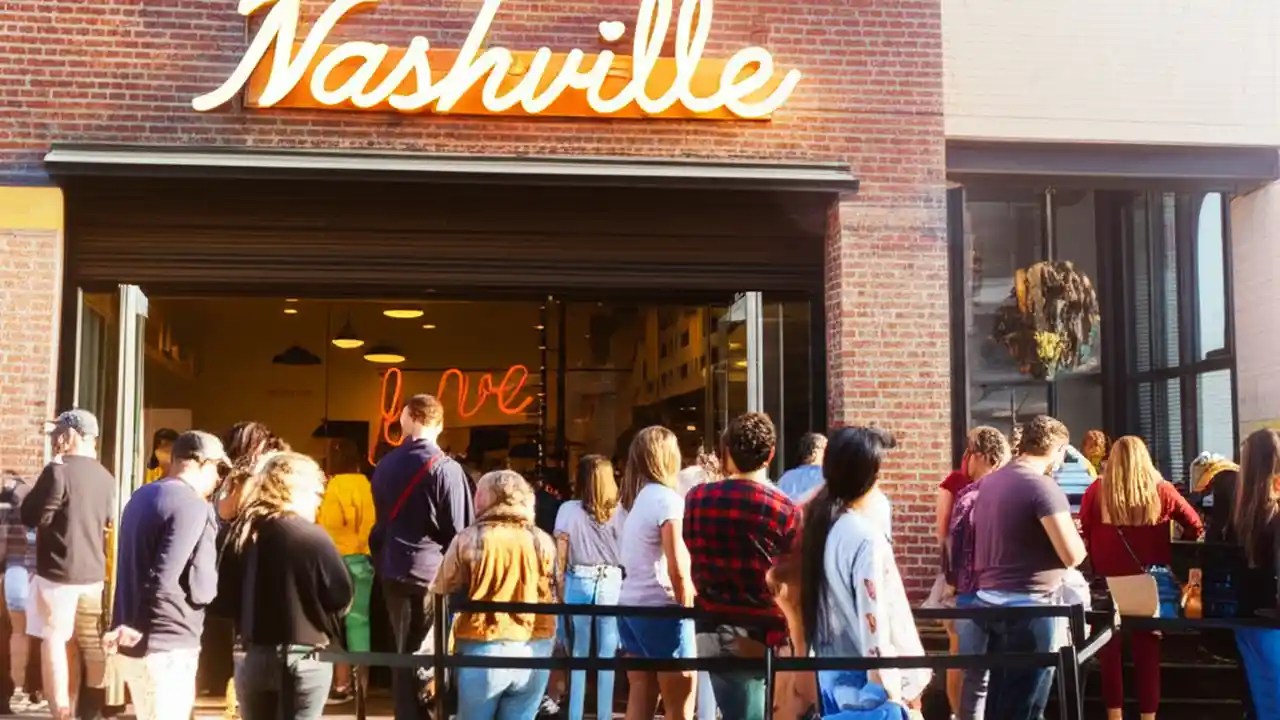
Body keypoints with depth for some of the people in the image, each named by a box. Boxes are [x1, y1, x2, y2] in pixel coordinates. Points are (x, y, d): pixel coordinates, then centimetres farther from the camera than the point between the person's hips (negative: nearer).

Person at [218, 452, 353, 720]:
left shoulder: (239, 533, 1)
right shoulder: (311, 537, -14)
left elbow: (224, 598, 5)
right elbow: (342, 597, -11)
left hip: (251, 656, 5)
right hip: (303, 658, -5)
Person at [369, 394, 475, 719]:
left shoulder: (385, 466, 5)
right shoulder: (446, 469, -12)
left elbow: (379, 522, 11)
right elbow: (459, 529, -11)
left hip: (395, 572, 5)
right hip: (434, 572, -5)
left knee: (404, 653, 13)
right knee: (431, 657, 1)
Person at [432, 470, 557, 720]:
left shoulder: (468, 539, -7)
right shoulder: (543, 541, 1)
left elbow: (442, 593, 0)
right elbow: (553, 598, 11)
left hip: (483, 649, -2)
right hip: (533, 650, 2)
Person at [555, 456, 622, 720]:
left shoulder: (568, 510, -2)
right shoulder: (617, 512, -2)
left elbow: (561, 553, -1)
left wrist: (561, 585, 8)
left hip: (578, 583, 0)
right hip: (610, 583, 0)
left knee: (579, 654, 9)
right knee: (607, 655, 7)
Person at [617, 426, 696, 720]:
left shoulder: (631, 499, 12)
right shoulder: (666, 497, -12)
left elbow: (634, 557, 11)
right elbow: (677, 566, -15)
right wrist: (687, 605, -5)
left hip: (630, 604, 8)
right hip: (661, 608, -8)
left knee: (640, 696, 11)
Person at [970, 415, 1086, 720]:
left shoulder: (990, 482, 10)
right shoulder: (1043, 486, -15)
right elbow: (1073, 556, -19)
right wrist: (1073, 533, 0)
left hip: (990, 600, 8)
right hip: (1028, 607, -8)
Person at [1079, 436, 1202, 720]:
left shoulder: (1096, 491, -6)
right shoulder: (1162, 491, -3)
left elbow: (1083, 535, 0)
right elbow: (1196, 527, 4)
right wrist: (1169, 551, 16)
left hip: (1108, 583, -1)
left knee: (1110, 648, 10)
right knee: (1147, 651, 8)